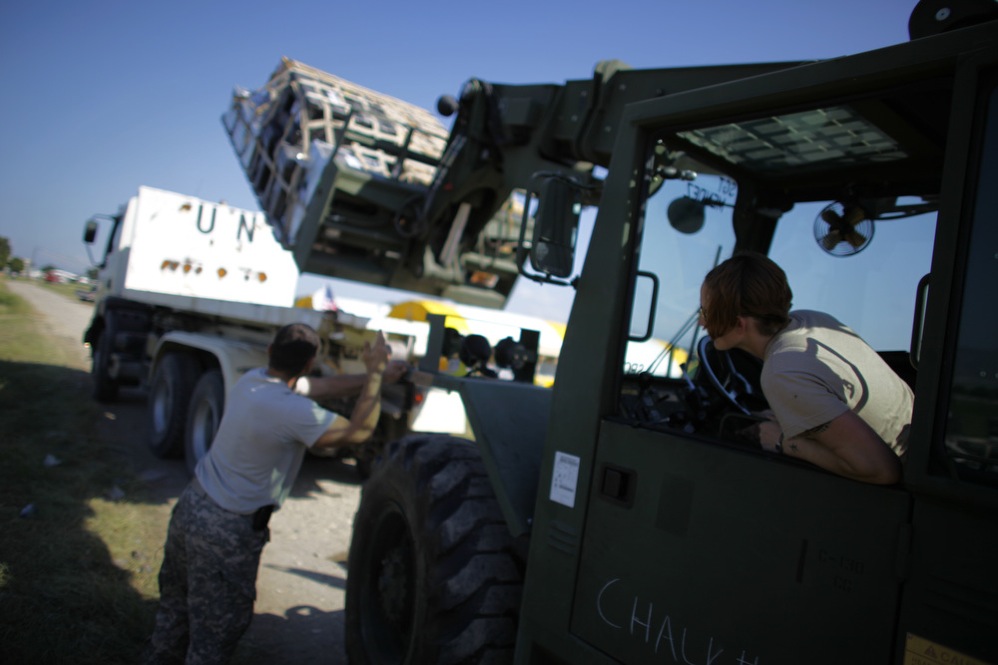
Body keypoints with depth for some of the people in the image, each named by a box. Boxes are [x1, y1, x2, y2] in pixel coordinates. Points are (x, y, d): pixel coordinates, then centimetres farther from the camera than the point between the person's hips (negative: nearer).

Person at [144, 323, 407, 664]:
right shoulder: (293, 412, -27)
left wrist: (374, 375, 12)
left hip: (190, 507, 8)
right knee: (214, 634, 11)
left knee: (175, 610, 28)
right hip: (227, 533, -8)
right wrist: (375, 374, -8)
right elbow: (359, 430, -16)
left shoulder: (251, 380, -2)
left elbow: (322, 386, 9)